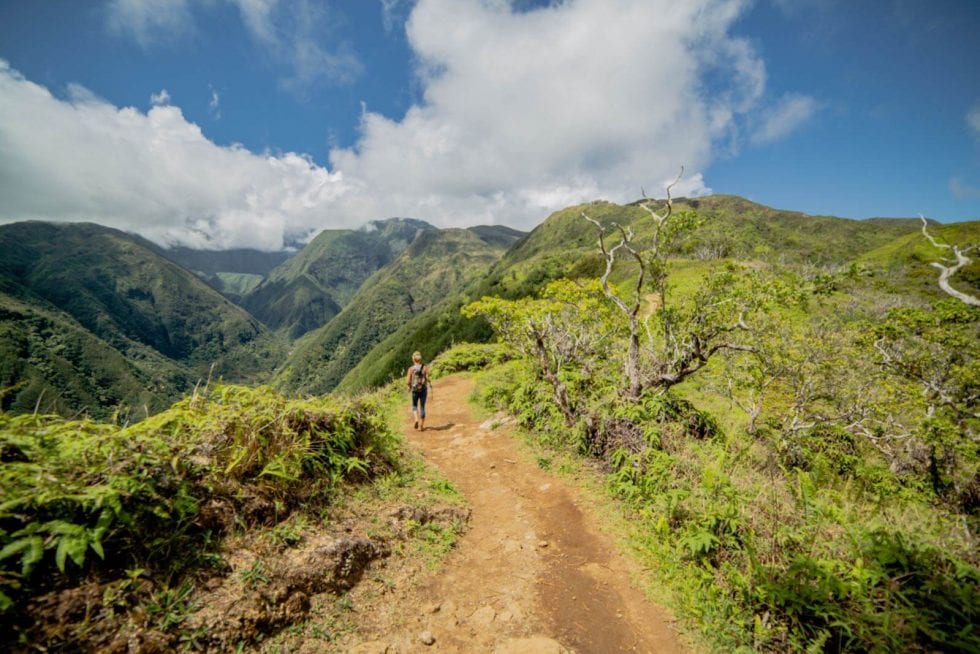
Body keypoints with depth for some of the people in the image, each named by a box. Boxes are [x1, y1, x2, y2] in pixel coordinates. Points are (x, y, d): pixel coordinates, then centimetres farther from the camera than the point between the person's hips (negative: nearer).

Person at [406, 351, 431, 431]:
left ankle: (416, 420, -1)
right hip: (424, 389, 0)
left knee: (414, 406, 21)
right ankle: (421, 426, 11)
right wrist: (430, 383, 11)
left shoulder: (411, 368, -7)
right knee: (422, 407, 11)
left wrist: (409, 387, 13)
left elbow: (407, 381, -8)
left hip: (415, 390, 0)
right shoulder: (425, 367, -6)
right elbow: (427, 378, -11)